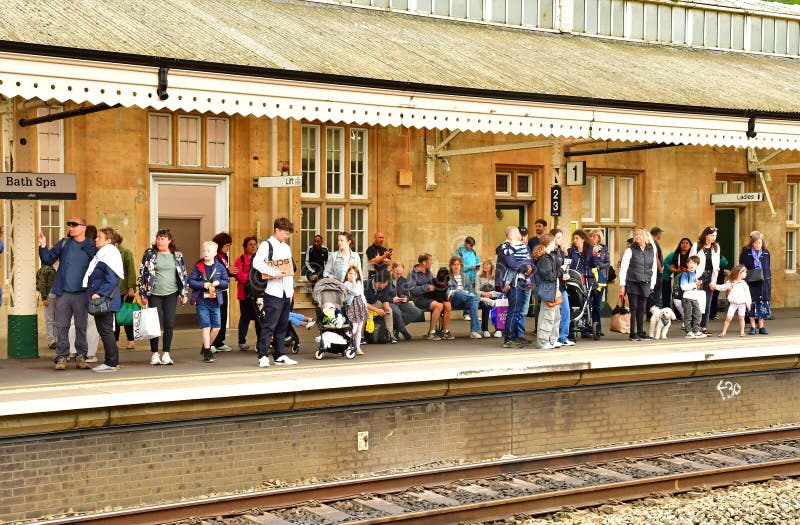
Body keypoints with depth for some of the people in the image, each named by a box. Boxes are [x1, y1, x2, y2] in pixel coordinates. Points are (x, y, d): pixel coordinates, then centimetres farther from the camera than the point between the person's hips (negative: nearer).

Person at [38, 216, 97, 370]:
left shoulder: (91, 247, 1)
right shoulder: (64, 244, 5)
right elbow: (48, 260, 5)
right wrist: (43, 247, -10)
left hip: (81, 293, -1)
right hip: (63, 293, 1)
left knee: (81, 326, 7)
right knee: (61, 326, 2)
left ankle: (81, 356, 15)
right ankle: (61, 357, 7)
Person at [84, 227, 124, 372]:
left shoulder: (110, 253, -13)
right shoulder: (101, 254, 19)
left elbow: (111, 279, -20)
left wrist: (99, 293, -23)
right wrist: (93, 294, 18)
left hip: (104, 300, -10)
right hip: (100, 300, 10)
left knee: (105, 330, -6)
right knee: (104, 330, 13)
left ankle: (111, 363, -1)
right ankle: (111, 361, 18)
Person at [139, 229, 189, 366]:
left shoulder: (177, 256, 7)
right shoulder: (150, 254, 1)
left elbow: (184, 275, 13)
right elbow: (142, 274, 1)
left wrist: (185, 293, 9)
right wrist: (143, 295, -3)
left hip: (171, 294, 2)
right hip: (154, 294, -1)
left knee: (169, 324, 0)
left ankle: (166, 354, 8)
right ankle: (154, 354, 9)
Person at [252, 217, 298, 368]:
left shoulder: (286, 247, 20)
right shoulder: (266, 245, -5)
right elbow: (257, 263, -21)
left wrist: (291, 289, 15)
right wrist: (274, 273, -20)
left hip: (286, 293, 8)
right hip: (273, 293, -8)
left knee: (282, 326, 10)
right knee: (269, 326, -9)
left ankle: (279, 355, 15)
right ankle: (263, 357, -7)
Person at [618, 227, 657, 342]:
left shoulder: (651, 250, 8)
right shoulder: (630, 250, -2)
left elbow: (654, 269, 14)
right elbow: (623, 268, -2)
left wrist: (652, 285, 11)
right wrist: (622, 286, -6)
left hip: (645, 284, 3)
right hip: (632, 283, -3)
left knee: (642, 309, 5)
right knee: (634, 308, -3)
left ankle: (641, 332, 13)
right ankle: (633, 333, 2)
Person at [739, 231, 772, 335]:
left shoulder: (766, 252, 6)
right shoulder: (745, 252, -3)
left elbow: (768, 268, 11)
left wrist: (769, 283, 9)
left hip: (764, 282, 2)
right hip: (751, 282, -2)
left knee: (763, 304, 3)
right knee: (752, 304, 0)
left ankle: (761, 326, 11)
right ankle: (752, 327, 7)